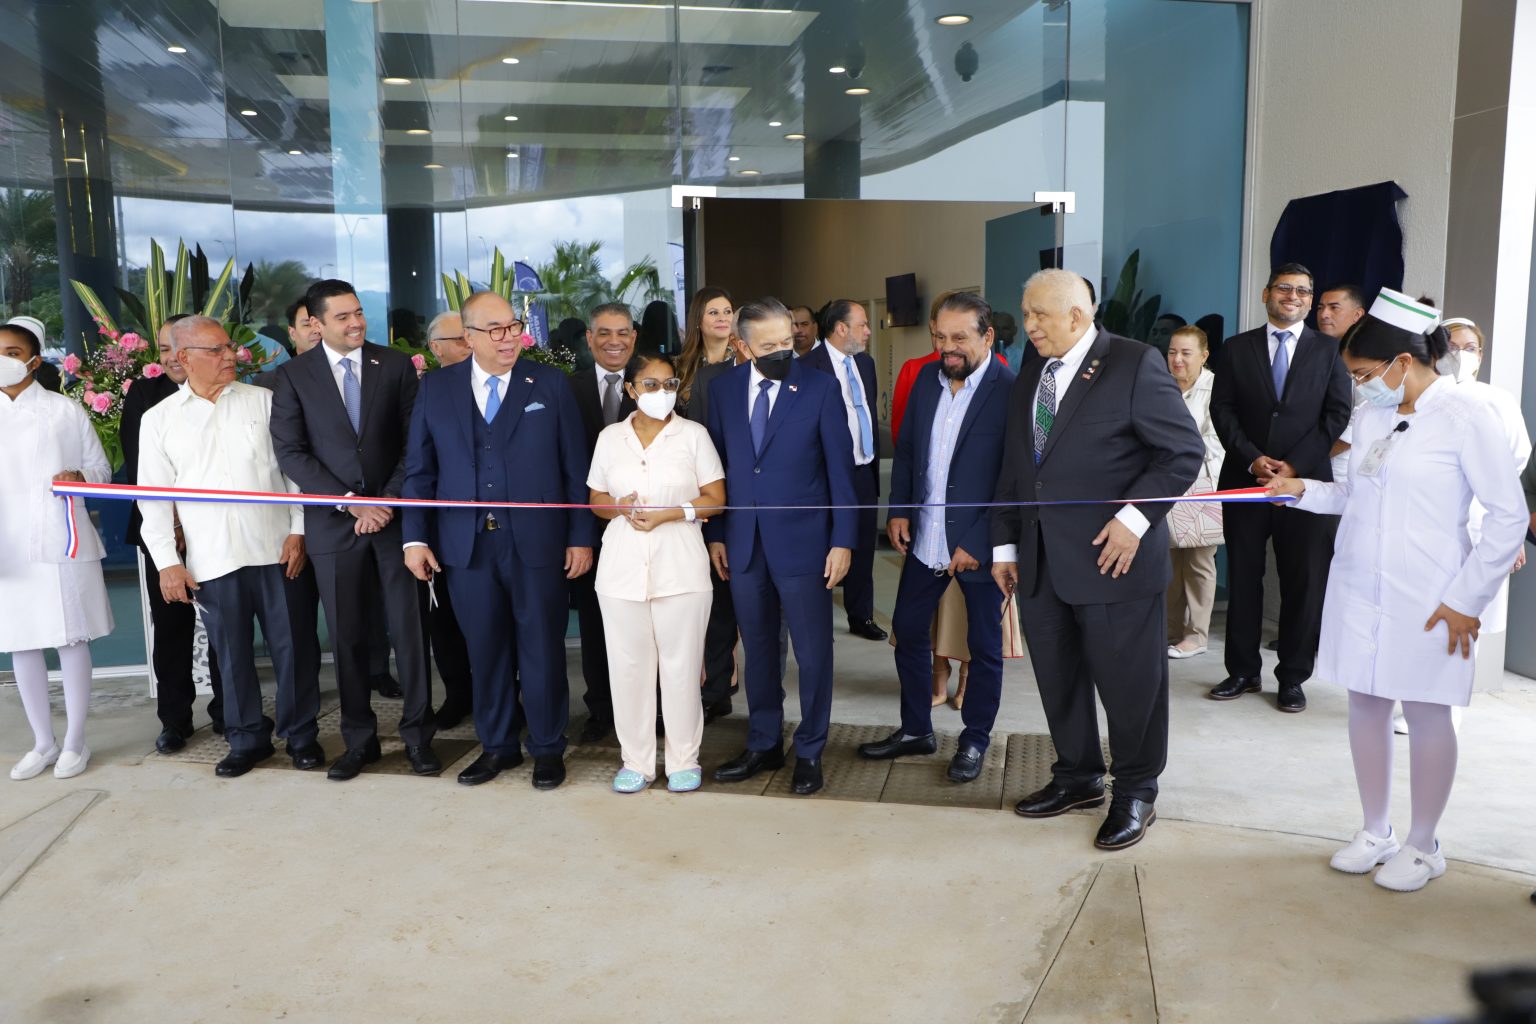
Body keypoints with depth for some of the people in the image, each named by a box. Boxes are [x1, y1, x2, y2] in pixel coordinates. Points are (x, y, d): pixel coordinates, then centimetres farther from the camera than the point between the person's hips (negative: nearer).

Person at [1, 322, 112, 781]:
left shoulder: (65, 410, 3)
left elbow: (101, 468, 7)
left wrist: (81, 477, -16)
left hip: (63, 542, -2)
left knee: (72, 640, 3)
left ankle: (74, 743, 14)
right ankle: (43, 742, 20)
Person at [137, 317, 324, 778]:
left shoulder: (263, 401, 4)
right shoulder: (159, 420, 6)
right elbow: (155, 497, 6)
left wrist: (298, 530, -4)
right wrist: (167, 562, 0)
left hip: (276, 550, 0)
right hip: (211, 560, 1)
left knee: (293, 646, 5)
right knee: (233, 653, 11)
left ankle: (301, 734, 20)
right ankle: (247, 738, 26)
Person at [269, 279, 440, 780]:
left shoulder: (396, 364, 4)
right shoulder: (294, 375, 2)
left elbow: (415, 442, 1)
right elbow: (291, 452, -4)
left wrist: (388, 501, -10)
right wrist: (350, 503, -12)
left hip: (394, 514, 0)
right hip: (334, 524, 0)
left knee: (409, 628, 2)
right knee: (347, 637, 7)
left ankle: (417, 734, 15)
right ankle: (360, 739, 20)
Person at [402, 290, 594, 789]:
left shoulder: (550, 384, 2)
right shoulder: (436, 388, 7)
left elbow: (575, 467, 0)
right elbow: (419, 469, 7)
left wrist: (581, 537, -4)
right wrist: (415, 537, 1)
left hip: (538, 542, -2)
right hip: (468, 544, 2)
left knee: (542, 649, 6)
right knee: (486, 651, 11)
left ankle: (547, 748, 22)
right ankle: (497, 745, 28)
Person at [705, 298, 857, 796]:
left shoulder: (821, 388, -6)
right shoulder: (724, 389, 4)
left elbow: (840, 468, -6)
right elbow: (717, 464, 8)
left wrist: (843, 541, -9)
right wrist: (714, 534, 6)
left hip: (802, 542, -3)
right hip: (743, 544, 3)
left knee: (813, 652, 5)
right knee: (758, 649, 15)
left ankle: (809, 751, 22)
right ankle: (763, 744, 30)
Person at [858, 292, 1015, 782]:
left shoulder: (1010, 391, -15)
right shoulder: (927, 379, 4)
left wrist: (977, 543, -17)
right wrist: (898, 511, 3)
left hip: (978, 543, -6)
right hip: (925, 536, 6)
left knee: (984, 645, 10)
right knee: (908, 630, 13)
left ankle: (975, 740, 27)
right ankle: (916, 730, 30)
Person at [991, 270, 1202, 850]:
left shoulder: (1135, 364, -8)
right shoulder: (1030, 378, 13)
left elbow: (1184, 450, -9)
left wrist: (1135, 517, -17)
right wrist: (1005, 545, 13)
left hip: (1113, 558, -6)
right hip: (1040, 562, 7)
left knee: (1129, 681, 5)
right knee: (1057, 677, 15)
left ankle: (1135, 793, 24)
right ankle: (1077, 778, 33)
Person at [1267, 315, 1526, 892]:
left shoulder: (1465, 417, -11)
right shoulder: (1371, 416, 7)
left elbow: (1509, 516, -9)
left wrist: (1466, 599, -11)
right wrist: (1305, 491, -1)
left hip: (1426, 601, -5)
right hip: (1359, 591, 6)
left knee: (1426, 714, 7)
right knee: (1365, 706, 11)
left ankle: (1422, 846, 24)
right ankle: (1375, 833, 27)